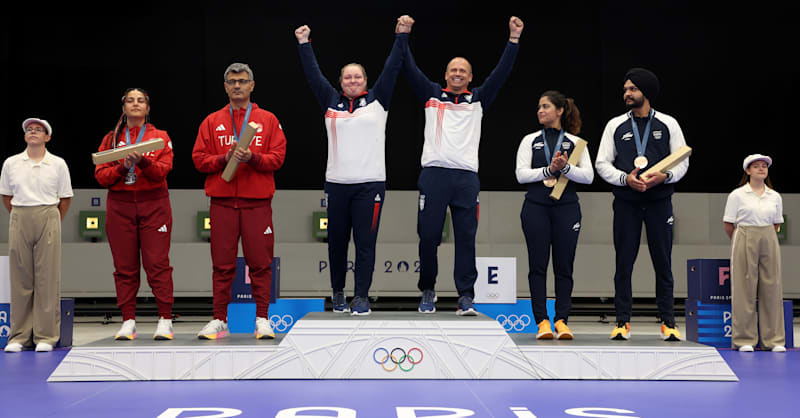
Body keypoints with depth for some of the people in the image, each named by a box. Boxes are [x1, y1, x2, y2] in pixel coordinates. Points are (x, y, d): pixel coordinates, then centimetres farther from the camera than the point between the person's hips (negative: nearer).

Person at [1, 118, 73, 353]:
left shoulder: (58, 164, 4)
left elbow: (65, 198, 10)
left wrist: (53, 222, 7)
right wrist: (19, 218, 11)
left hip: (48, 219, -1)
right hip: (19, 220, 1)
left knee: (48, 278, -3)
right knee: (20, 278, 1)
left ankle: (46, 336, 2)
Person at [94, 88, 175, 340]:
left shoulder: (160, 137, 8)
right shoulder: (111, 139, 13)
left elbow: (163, 170, -5)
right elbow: (101, 175, 4)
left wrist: (143, 161, -23)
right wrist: (123, 168, -13)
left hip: (153, 205, -2)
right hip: (120, 206, 2)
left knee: (157, 263, -8)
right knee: (125, 266, 0)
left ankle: (165, 320, -6)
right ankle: (128, 322, 3)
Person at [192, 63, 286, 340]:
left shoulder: (268, 120, 9)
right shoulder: (212, 122, 12)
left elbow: (277, 158, 1)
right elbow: (199, 159, 6)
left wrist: (252, 158, -15)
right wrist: (225, 158, -10)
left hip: (257, 202, -1)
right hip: (222, 202, 1)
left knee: (260, 262, -1)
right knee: (222, 264, 2)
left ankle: (262, 319, 6)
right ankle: (219, 320, 7)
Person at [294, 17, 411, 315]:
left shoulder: (377, 100, 9)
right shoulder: (331, 103, 12)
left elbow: (392, 69, 7)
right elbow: (313, 74, 12)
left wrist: (402, 35, 4)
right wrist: (303, 43, 11)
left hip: (370, 183, -2)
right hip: (336, 183, 2)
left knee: (365, 242, -3)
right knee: (337, 241, 7)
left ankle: (362, 297, 2)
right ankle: (338, 293, 21)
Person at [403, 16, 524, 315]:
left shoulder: (478, 99, 16)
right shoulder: (431, 94, 14)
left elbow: (501, 73, 9)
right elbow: (410, 69, 9)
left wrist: (514, 39, 3)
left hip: (466, 176, 1)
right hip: (434, 174, -1)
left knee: (466, 238, -2)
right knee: (428, 235, 1)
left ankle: (466, 297, 0)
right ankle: (427, 292, 16)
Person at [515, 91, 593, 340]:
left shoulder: (575, 142, 10)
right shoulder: (530, 141, 12)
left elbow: (588, 176, 1)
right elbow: (521, 174, 0)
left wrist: (565, 168, -14)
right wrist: (548, 170, -12)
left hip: (566, 207, 0)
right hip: (536, 207, 0)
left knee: (564, 267, -2)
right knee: (537, 265, -3)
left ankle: (561, 320, 1)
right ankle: (542, 321, 0)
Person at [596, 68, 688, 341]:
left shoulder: (668, 124, 7)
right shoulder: (615, 125, 9)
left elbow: (682, 162, 6)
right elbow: (602, 163, 5)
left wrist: (664, 176, -14)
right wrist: (625, 178, -12)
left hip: (659, 200, 0)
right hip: (626, 201, 1)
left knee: (663, 262, 0)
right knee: (624, 262, -1)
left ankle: (668, 323, 6)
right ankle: (622, 323, 4)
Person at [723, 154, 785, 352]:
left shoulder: (775, 197, 9)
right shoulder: (737, 195, -2)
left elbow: (776, 224, 17)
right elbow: (728, 225, 1)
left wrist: (766, 239, 10)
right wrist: (740, 242, 8)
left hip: (769, 241, 4)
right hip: (745, 241, -3)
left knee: (772, 288, 2)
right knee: (745, 288, -3)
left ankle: (774, 339, 9)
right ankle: (744, 339, 3)